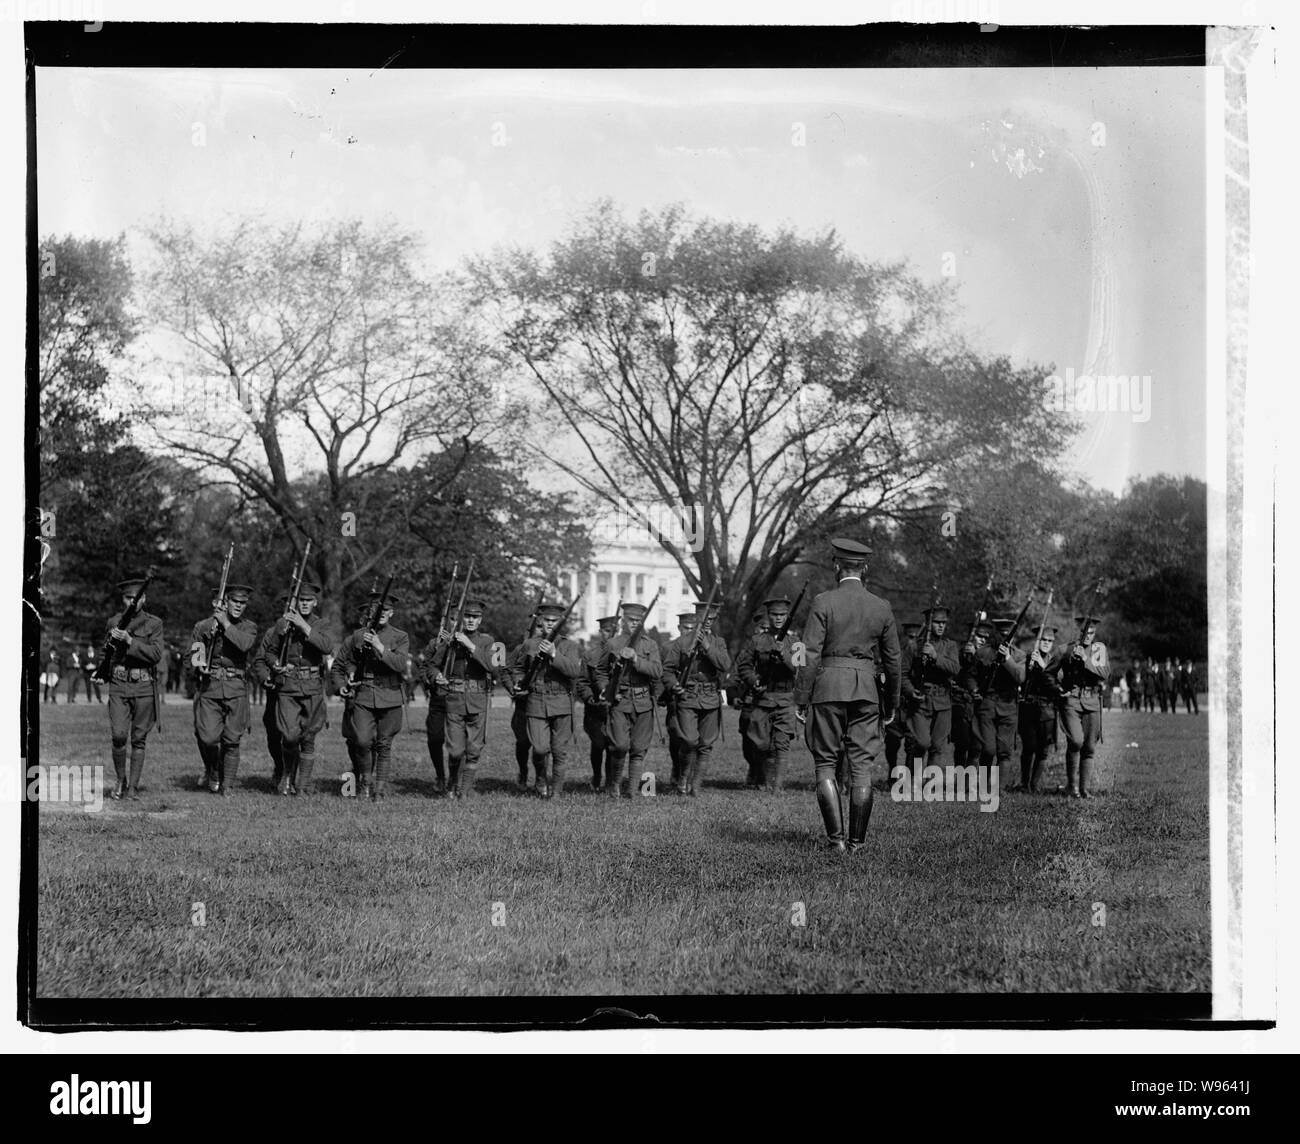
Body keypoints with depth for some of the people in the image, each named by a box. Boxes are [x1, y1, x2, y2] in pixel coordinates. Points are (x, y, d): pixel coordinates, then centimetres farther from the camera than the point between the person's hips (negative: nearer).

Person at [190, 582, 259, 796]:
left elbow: (244, 644, -15)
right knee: (208, 736, -11)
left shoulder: (248, 627, 8)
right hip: (209, 687, 0)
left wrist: (225, 623, -14)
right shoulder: (203, 626, 7)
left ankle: (227, 785, 12)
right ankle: (212, 770, 18)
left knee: (231, 740, 0)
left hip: (236, 689, 0)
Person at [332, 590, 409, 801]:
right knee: (362, 741, -13)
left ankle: (380, 789, 13)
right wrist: (341, 686, -2)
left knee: (383, 746, 3)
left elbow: (400, 664, -12)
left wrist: (379, 647, -21)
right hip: (362, 696, 0)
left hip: (389, 698, 0)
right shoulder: (357, 637, 8)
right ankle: (365, 779, 10)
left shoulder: (400, 638, 5)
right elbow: (337, 666, 15)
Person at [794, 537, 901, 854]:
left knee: (825, 765, 6)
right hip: (866, 691, 3)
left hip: (828, 688, -3)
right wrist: (891, 703, 20)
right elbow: (893, 660, 10)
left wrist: (801, 699, -4)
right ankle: (857, 841, 6)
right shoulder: (882, 607, 5)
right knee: (861, 766, 6)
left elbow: (810, 655, -9)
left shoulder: (824, 602, -6)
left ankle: (835, 838, -2)